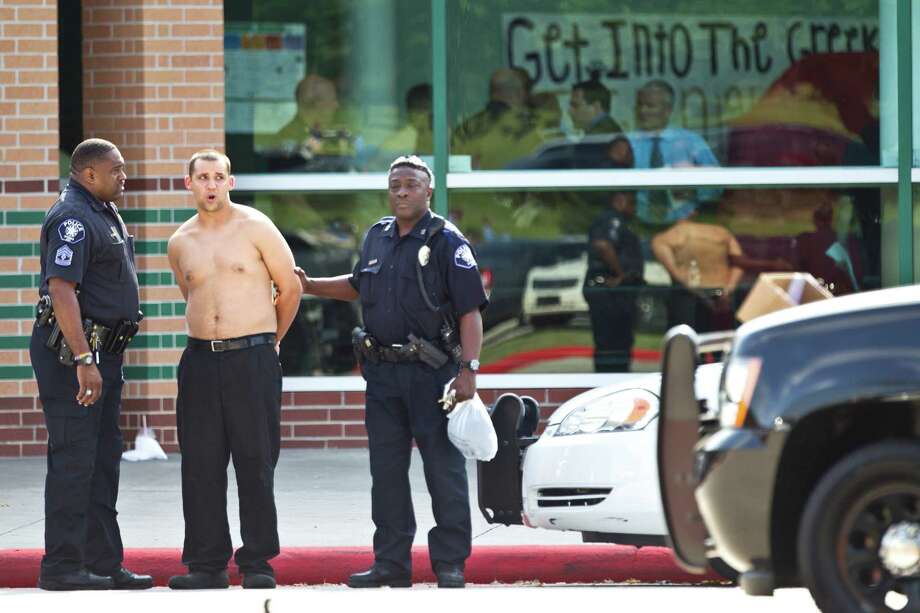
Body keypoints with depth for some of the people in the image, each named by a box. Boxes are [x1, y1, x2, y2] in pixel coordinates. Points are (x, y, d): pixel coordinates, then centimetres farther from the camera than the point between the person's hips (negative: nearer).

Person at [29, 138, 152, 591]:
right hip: (72, 351, -10)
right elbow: (61, 290, -24)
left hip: (102, 350, 10)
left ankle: (104, 563, 16)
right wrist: (83, 360, -28)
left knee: (103, 460, 11)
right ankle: (62, 566, -6)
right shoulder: (73, 218, -16)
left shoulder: (104, 213, 17)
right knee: (73, 459, -9)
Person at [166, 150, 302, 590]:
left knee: (256, 462, -3)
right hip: (201, 360, 4)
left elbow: (290, 288, 6)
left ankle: (257, 564, 2)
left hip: (253, 359, -4)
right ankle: (207, 563, 6)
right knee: (200, 463, 1)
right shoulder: (180, 243, 11)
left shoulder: (255, 228, -1)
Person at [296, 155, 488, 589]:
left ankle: (450, 564, 2)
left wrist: (468, 370, -18)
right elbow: (357, 285, 30)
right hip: (383, 373, 6)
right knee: (386, 471, 9)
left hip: (431, 373, -6)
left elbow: (470, 310, -10)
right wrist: (309, 285, 20)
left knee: (443, 468, -3)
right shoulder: (377, 237, 13)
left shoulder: (447, 242, -6)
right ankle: (391, 562, 16)